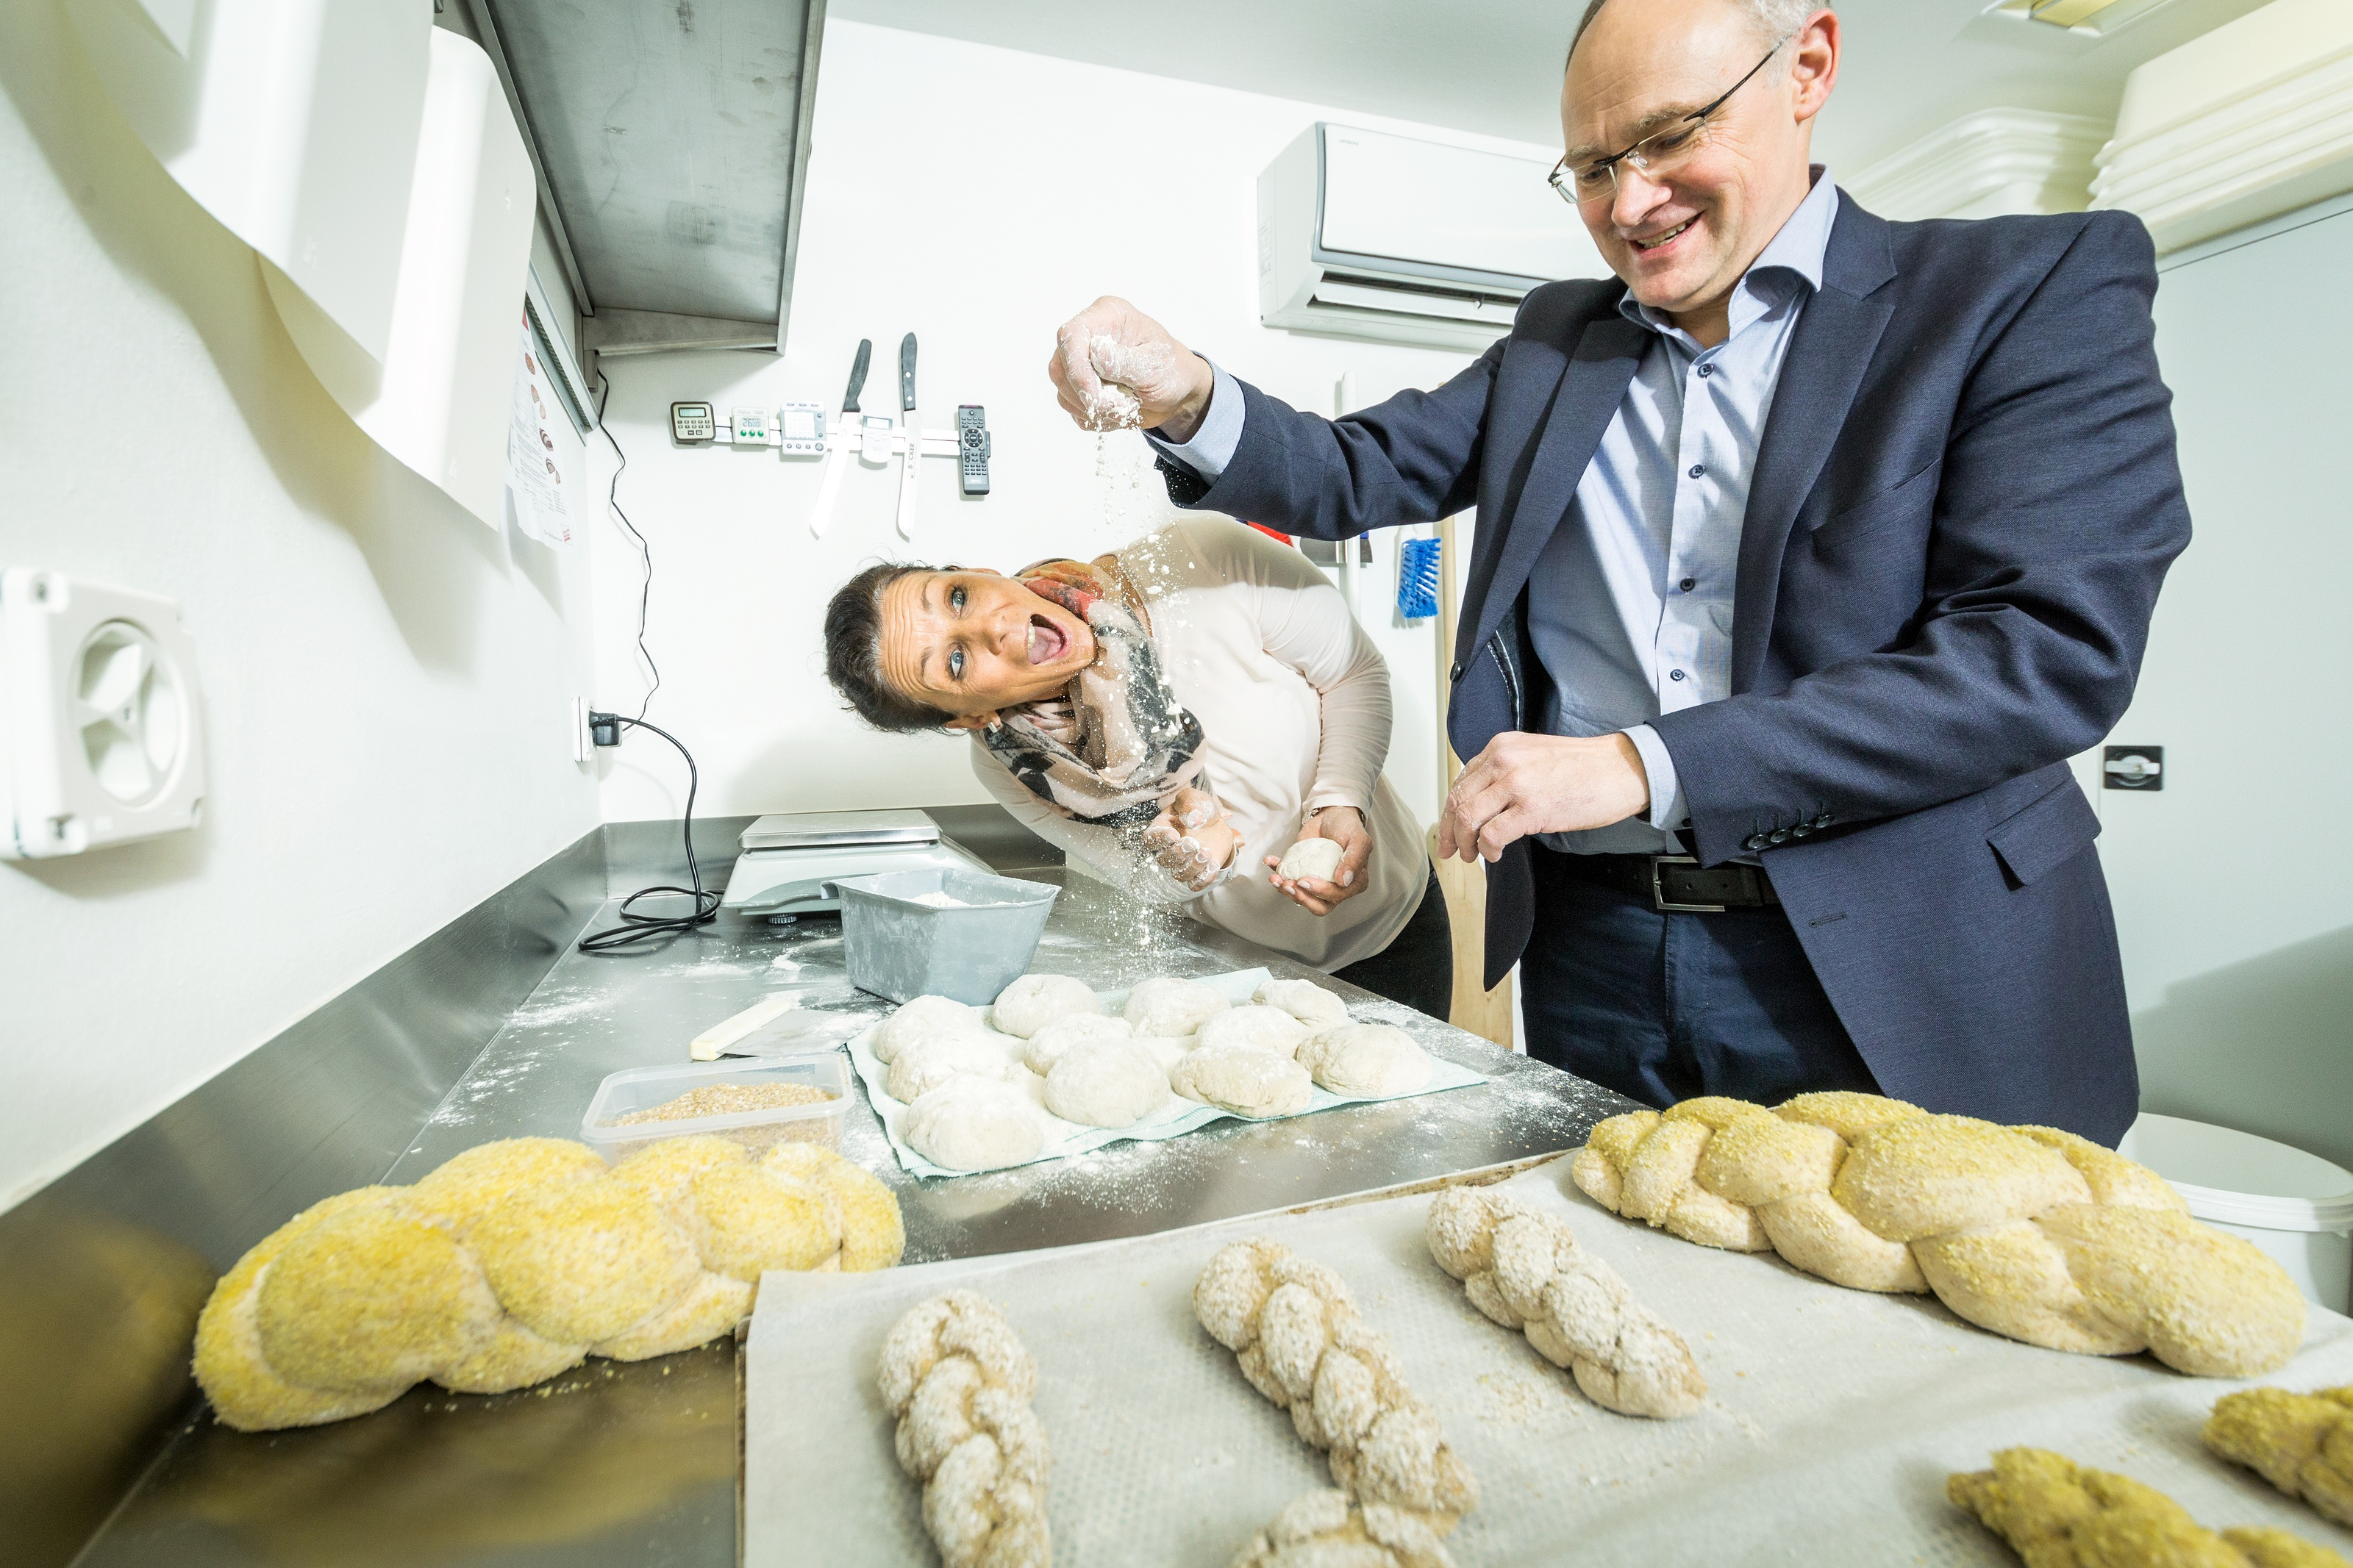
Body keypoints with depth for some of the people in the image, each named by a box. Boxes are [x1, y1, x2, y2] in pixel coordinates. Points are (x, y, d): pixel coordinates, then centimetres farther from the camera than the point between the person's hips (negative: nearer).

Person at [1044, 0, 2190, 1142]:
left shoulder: (2033, 288, -3)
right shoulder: (1554, 339, 11)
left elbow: (2052, 649, -14)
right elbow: (1358, 476, 6)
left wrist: (1642, 765, -21)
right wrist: (1188, 400, -15)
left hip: (1889, 972, -2)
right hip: (1590, 950, 4)